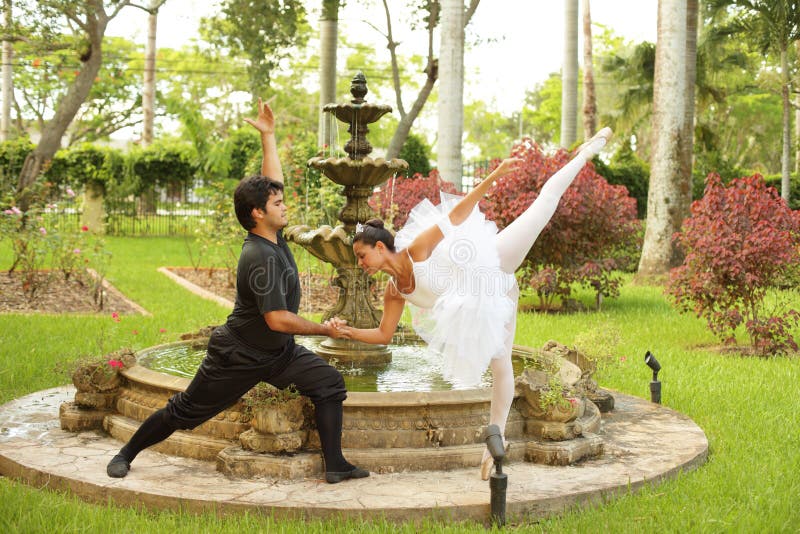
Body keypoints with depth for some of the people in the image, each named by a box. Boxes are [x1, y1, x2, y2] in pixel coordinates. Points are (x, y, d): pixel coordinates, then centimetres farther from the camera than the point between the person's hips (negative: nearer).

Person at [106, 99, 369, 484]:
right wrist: (324, 330, -18)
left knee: (330, 384, -5)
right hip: (239, 356, -8)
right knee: (184, 412, 5)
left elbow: (271, 181, 11)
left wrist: (268, 136, 7)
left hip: (279, 352, 8)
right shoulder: (259, 257, -28)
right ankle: (127, 454, 24)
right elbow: (278, 319, -30)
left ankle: (335, 465, -2)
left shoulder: (272, 236, -2)